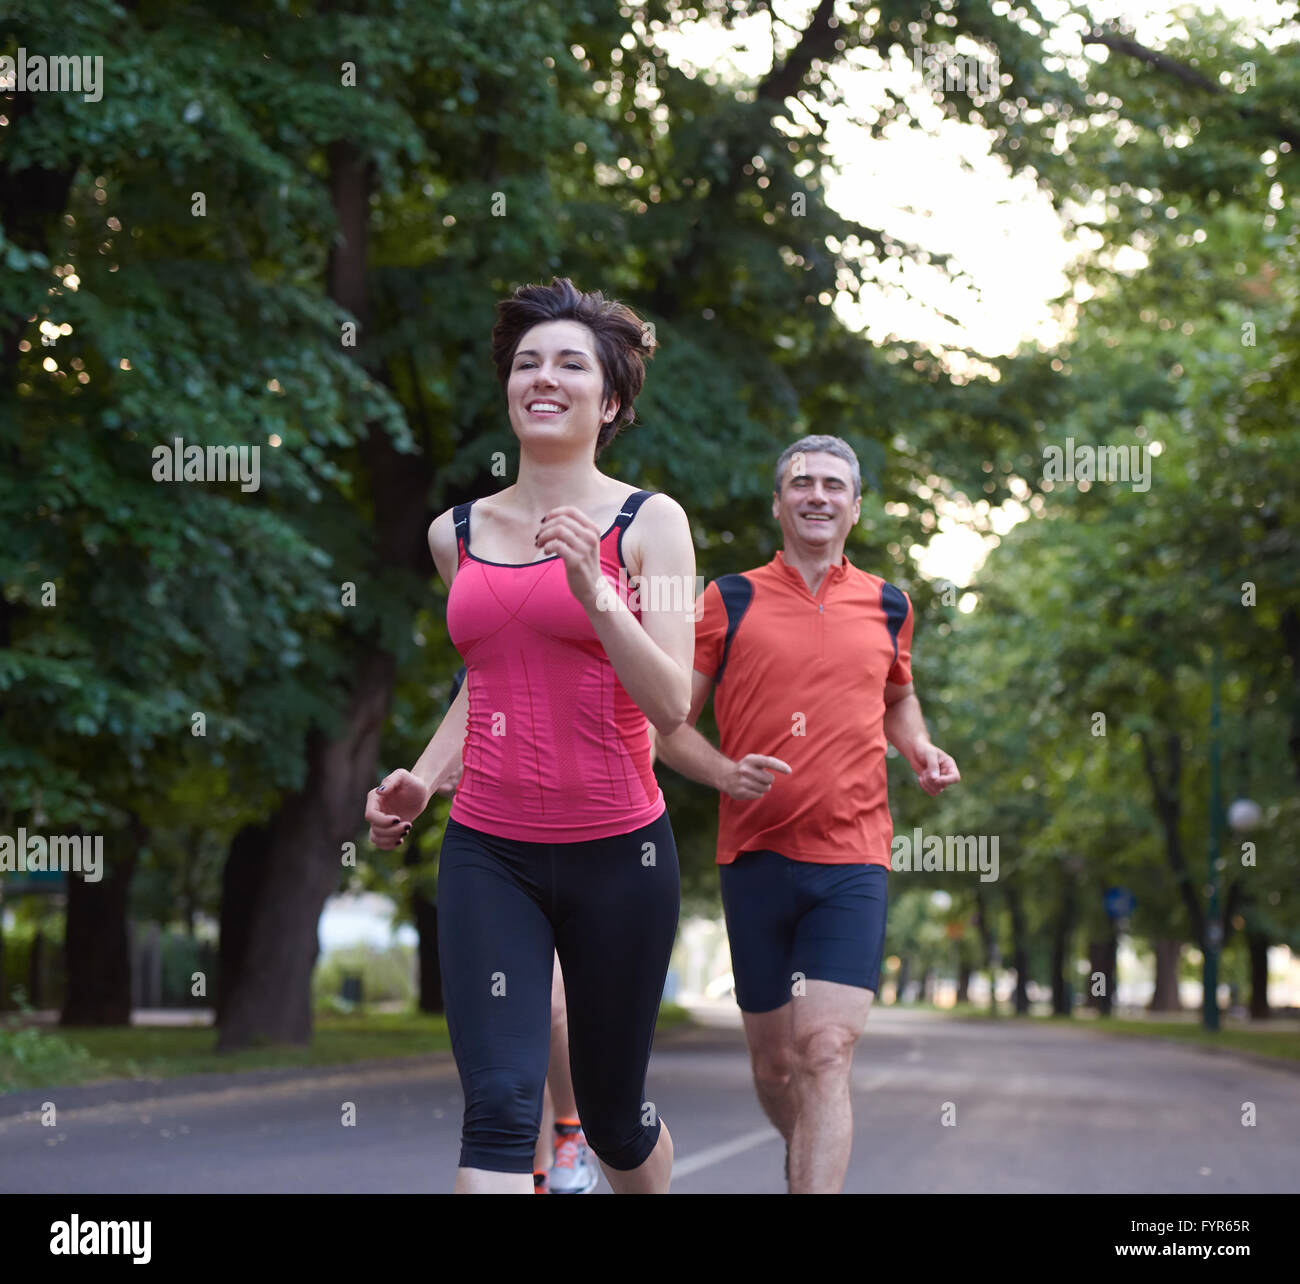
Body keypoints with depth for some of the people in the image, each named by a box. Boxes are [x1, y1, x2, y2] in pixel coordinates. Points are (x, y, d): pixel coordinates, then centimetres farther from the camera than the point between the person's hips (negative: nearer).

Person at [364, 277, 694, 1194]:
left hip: (617, 849, -2)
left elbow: (671, 707, -12)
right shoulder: (458, 533, 9)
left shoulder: (649, 523, -3)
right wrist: (422, 782, 10)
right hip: (488, 851, 2)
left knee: (614, 1116, 12)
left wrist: (594, 589, -23)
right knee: (499, 1101, -13)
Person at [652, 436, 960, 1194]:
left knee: (827, 1053, -15)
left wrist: (922, 751, 7)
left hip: (853, 856, 0)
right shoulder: (728, 602, 3)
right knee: (776, 1061, 10)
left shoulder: (888, 606, 9)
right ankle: (807, 1158, 38)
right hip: (755, 853, 0)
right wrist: (726, 773, -14)